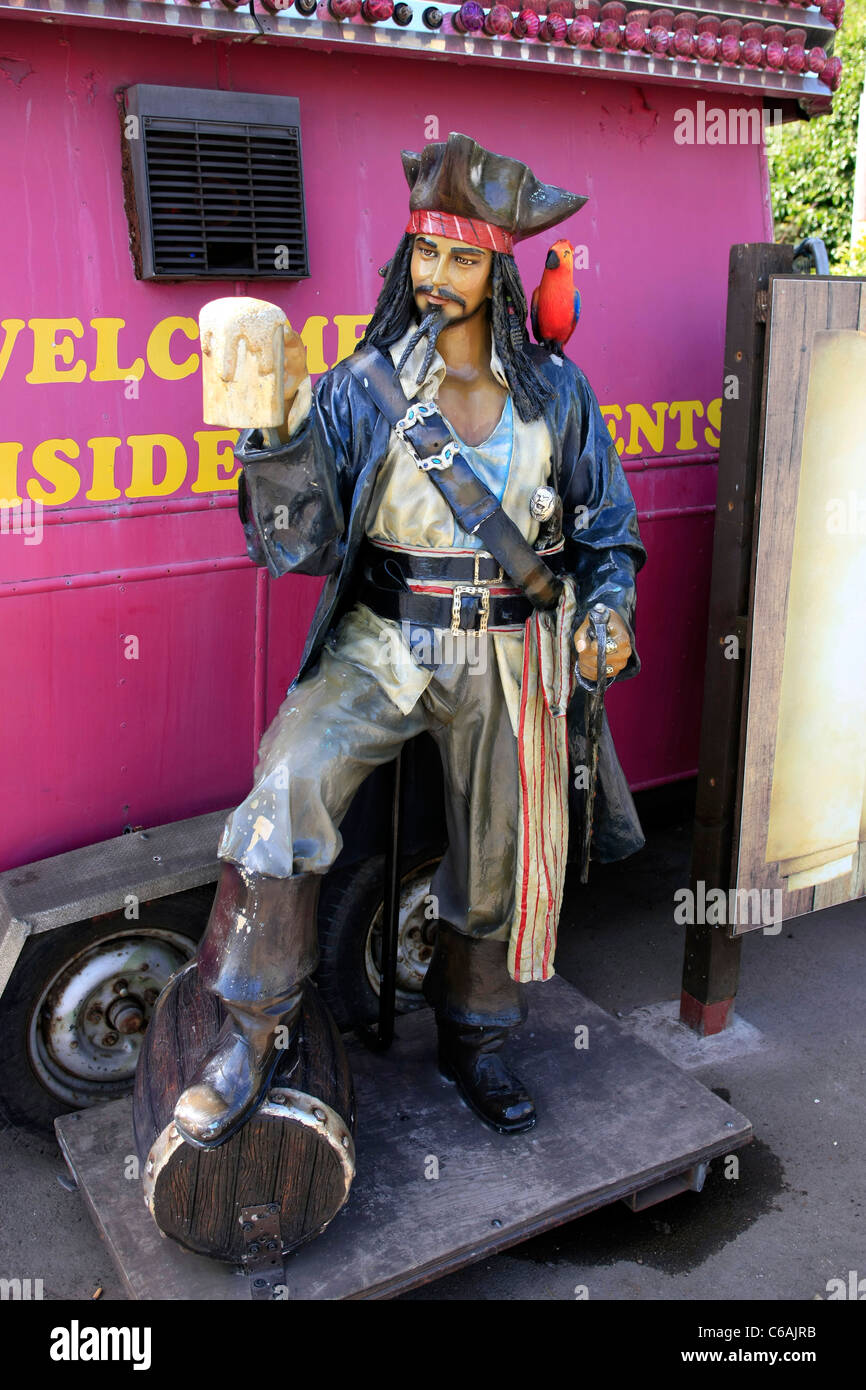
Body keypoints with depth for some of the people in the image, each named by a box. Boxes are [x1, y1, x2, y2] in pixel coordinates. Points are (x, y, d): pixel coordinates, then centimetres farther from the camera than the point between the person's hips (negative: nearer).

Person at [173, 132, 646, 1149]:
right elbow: (299, 544, -12)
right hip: (381, 644, -2)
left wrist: (609, 610, -5)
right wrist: (283, 423, -25)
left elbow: (604, 527, 13)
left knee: (500, 859, 12)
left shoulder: (555, 393, 4)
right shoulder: (361, 387, -3)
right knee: (291, 779, -27)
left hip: (507, 659, 2)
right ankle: (250, 1032, -10)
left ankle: (474, 1041, 38)